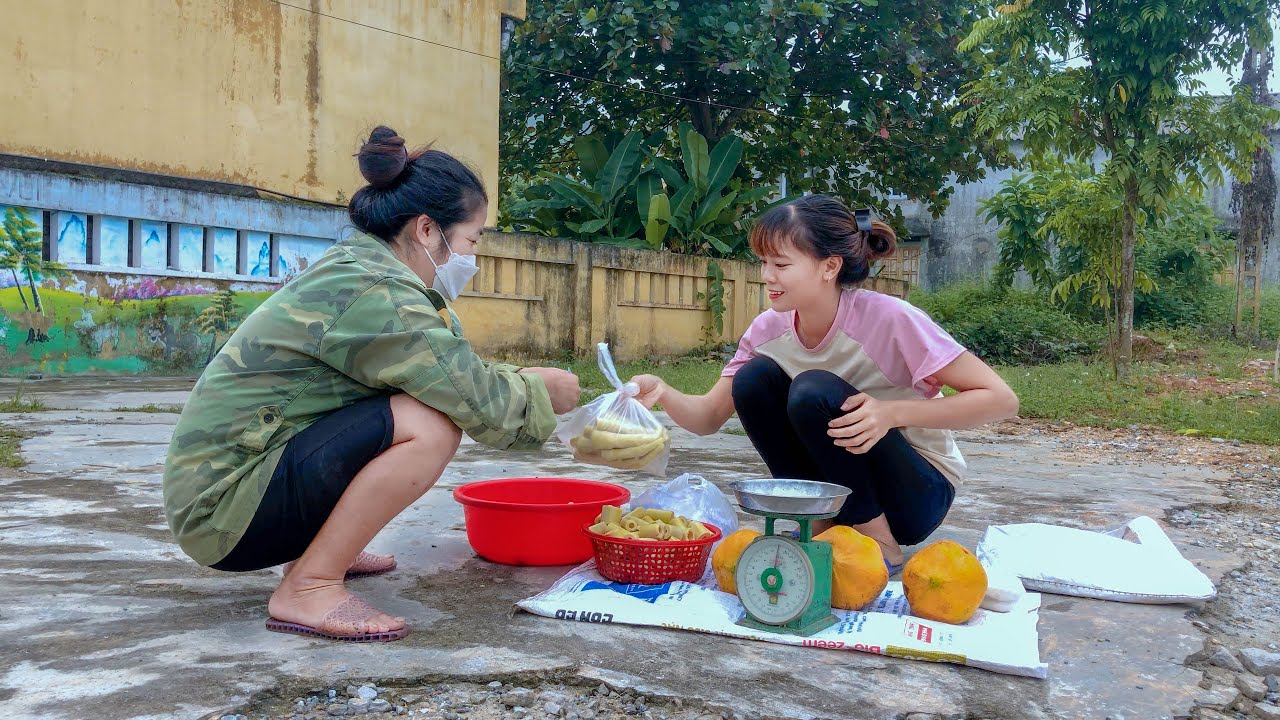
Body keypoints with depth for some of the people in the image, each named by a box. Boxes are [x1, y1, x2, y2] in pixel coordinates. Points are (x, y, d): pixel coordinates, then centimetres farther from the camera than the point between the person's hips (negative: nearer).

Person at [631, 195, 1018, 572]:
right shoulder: (769, 329, -8)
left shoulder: (889, 319, -23)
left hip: (919, 492, -5)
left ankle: (880, 545, -11)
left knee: (814, 391, -29)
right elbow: (710, 417, -3)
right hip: (839, 487, 5)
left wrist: (893, 411, -33)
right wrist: (663, 393, -24)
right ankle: (822, 528, -4)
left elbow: (1000, 399, -20)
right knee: (753, 377, -15)